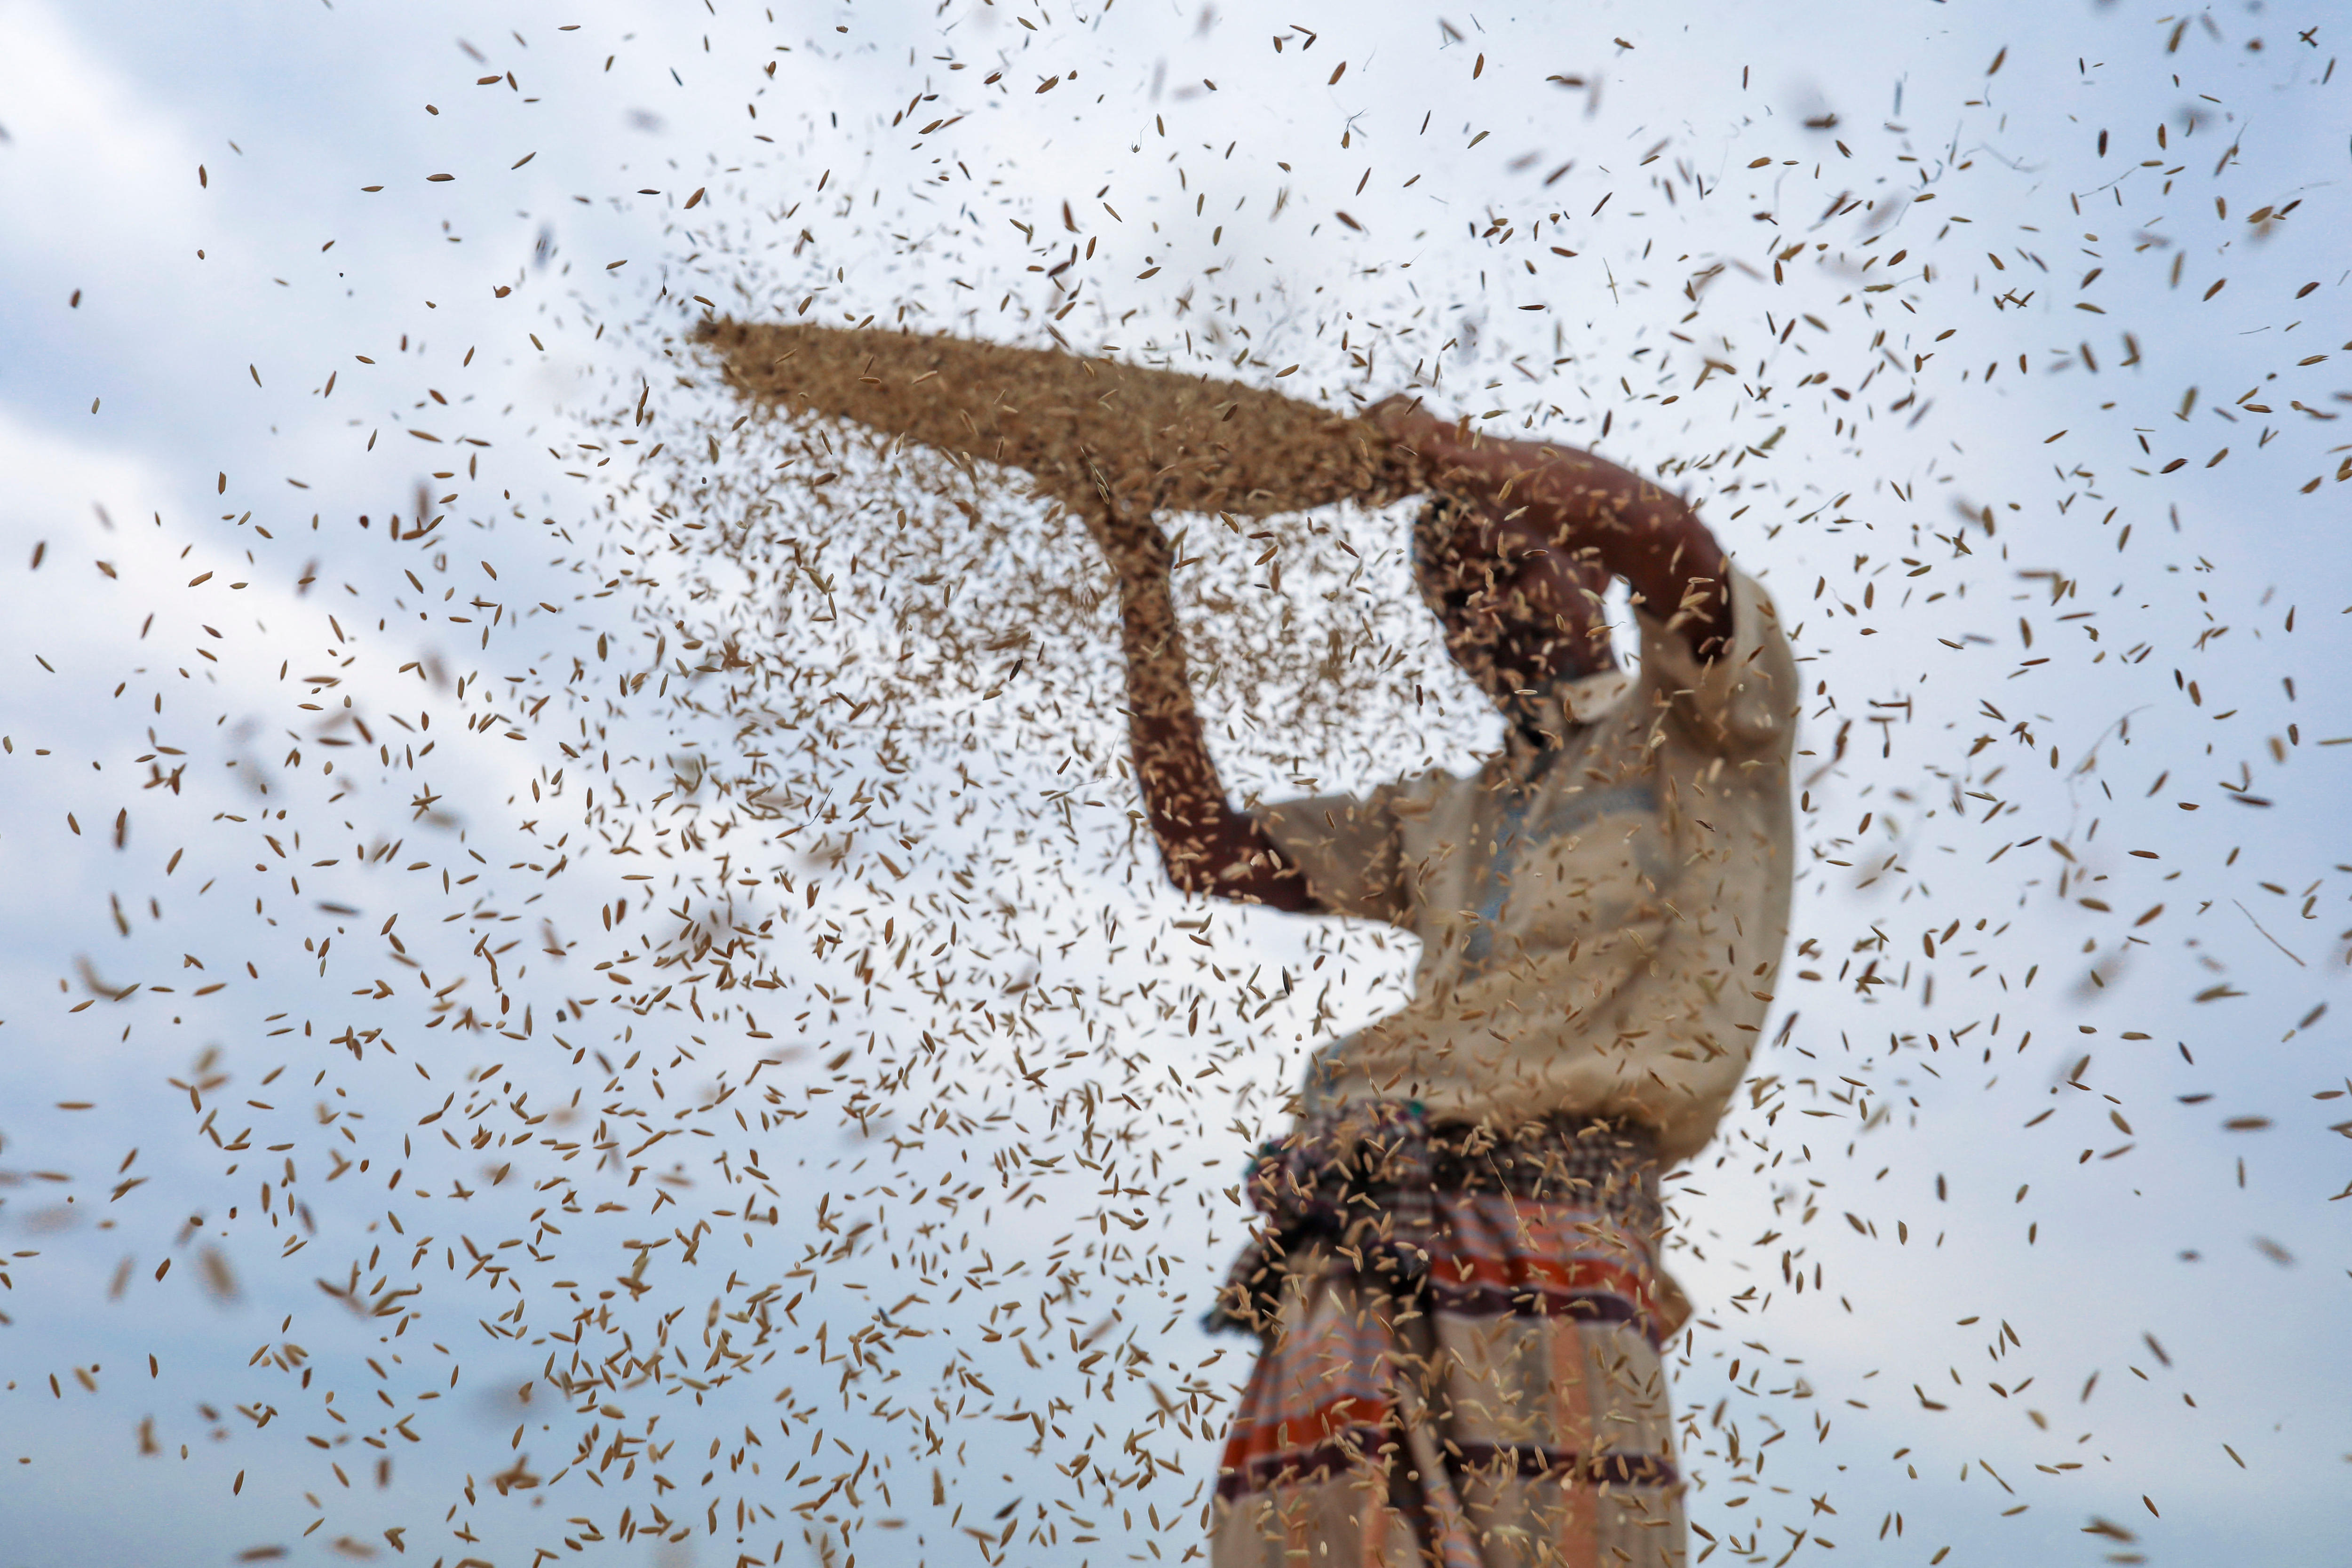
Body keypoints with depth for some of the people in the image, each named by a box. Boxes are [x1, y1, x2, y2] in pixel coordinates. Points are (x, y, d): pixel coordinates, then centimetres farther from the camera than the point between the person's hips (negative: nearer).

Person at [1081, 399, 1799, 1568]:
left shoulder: (1696, 732, 13)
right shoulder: (1448, 824, 32)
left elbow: (1673, 545, -9)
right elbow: (1207, 850, 30)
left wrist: (1444, 452, 3)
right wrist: (1146, 604, 28)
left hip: (1549, 1212, -5)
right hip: (1357, 1235, 5)